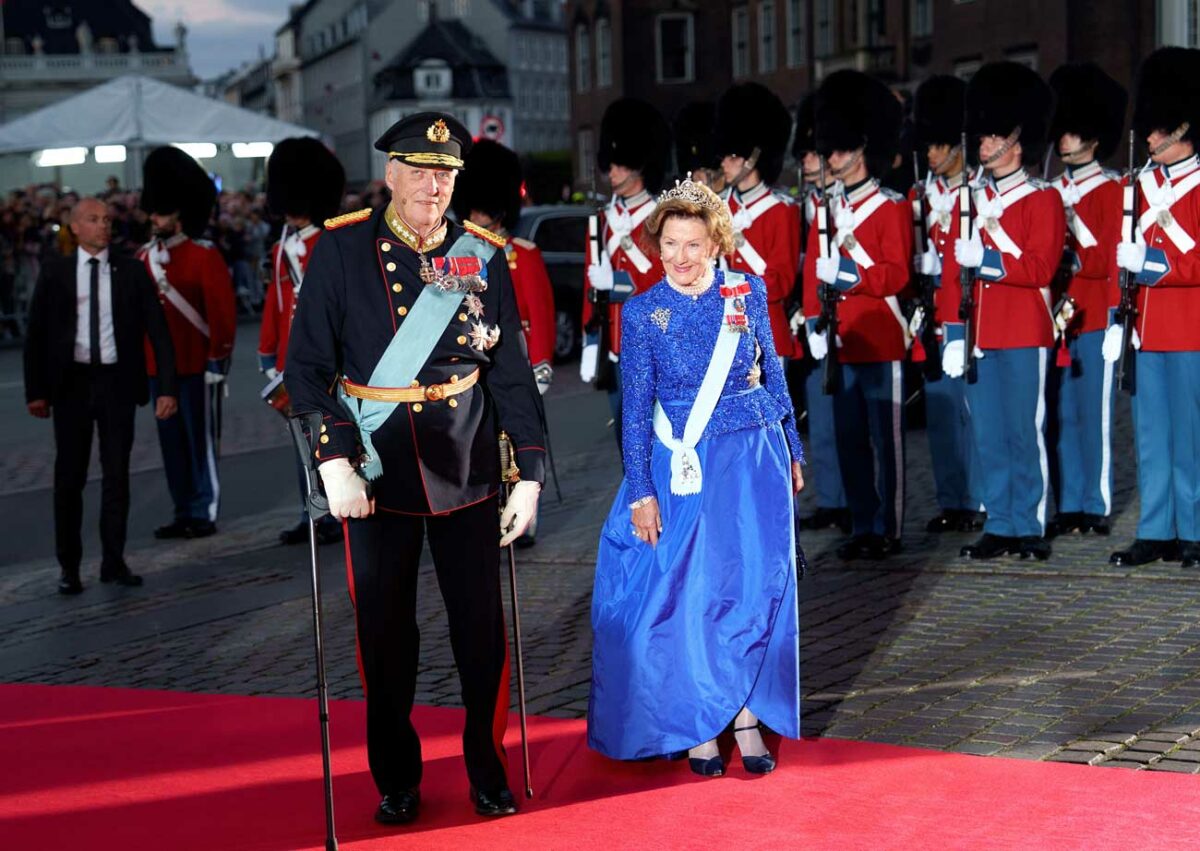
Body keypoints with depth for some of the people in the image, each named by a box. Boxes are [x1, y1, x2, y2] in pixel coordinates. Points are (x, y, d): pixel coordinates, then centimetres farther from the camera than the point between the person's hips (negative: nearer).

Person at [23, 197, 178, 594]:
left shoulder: (132, 272, 1)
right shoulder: (54, 273, 1)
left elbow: (158, 331, -1)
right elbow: (36, 334, 2)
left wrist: (167, 387, -8)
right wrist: (36, 390, -4)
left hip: (117, 382, 0)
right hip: (71, 383, 0)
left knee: (117, 474, 6)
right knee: (69, 476, 5)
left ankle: (114, 561, 17)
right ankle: (69, 566, 14)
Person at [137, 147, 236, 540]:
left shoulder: (204, 257, -7)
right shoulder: (144, 257, 9)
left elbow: (223, 312, -10)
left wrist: (217, 360, -13)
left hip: (196, 367, -6)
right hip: (157, 367, 6)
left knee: (200, 439, 1)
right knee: (171, 441, 9)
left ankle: (204, 513, 8)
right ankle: (183, 513, 17)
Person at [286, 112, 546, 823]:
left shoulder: (483, 256, 1)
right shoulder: (342, 250, -4)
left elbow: (512, 372, 3)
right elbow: (307, 366, -7)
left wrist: (529, 473, -2)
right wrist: (335, 463, -17)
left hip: (467, 472, 1)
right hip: (376, 472, -1)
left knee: (482, 628, 7)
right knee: (385, 633, 7)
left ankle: (488, 766, 26)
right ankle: (397, 780, 24)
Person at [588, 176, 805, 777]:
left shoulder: (749, 294, 1)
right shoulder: (643, 312, -5)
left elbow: (773, 375, 10)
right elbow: (635, 407, -4)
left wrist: (791, 452, 12)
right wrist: (641, 491, -7)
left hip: (756, 461, 2)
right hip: (686, 470, -2)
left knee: (757, 587, 2)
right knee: (691, 592, 2)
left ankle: (747, 711, 17)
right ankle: (698, 726, 16)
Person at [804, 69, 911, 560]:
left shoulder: (892, 208, -5)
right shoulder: (828, 210, 13)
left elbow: (897, 276, -12)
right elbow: (813, 272, 11)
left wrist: (846, 273, -24)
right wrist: (814, 324, 1)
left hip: (881, 339, -6)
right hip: (841, 340, 6)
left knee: (885, 436, 0)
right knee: (849, 436, 9)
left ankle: (888, 529, 6)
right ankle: (862, 527, 17)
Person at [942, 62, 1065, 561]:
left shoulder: (1042, 199, -1)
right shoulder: (973, 200, 15)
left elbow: (1040, 269, -11)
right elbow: (952, 270, 11)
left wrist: (984, 259, -18)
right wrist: (954, 335, 4)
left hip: (1024, 336, -5)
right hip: (979, 336, 5)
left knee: (1025, 431, -2)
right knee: (988, 436, 7)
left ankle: (1030, 528, 6)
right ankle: (999, 527, 14)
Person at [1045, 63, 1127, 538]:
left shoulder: (1111, 188, -3)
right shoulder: (1056, 189, 14)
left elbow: (1107, 258, -9)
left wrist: (1069, 262, -18)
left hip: (1094, 315, -5)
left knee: (1093, 412, -2)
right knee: (1064, 412, 8)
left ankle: (1097, 506, 5)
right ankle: (1070, 505, 14)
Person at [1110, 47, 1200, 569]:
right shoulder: (1144, 184, 12)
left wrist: (1150, 262, -19)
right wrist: (1119, 320, 9)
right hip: (1148, 330, 6)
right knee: (1151, 435, 9)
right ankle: (1155, 532, 15)